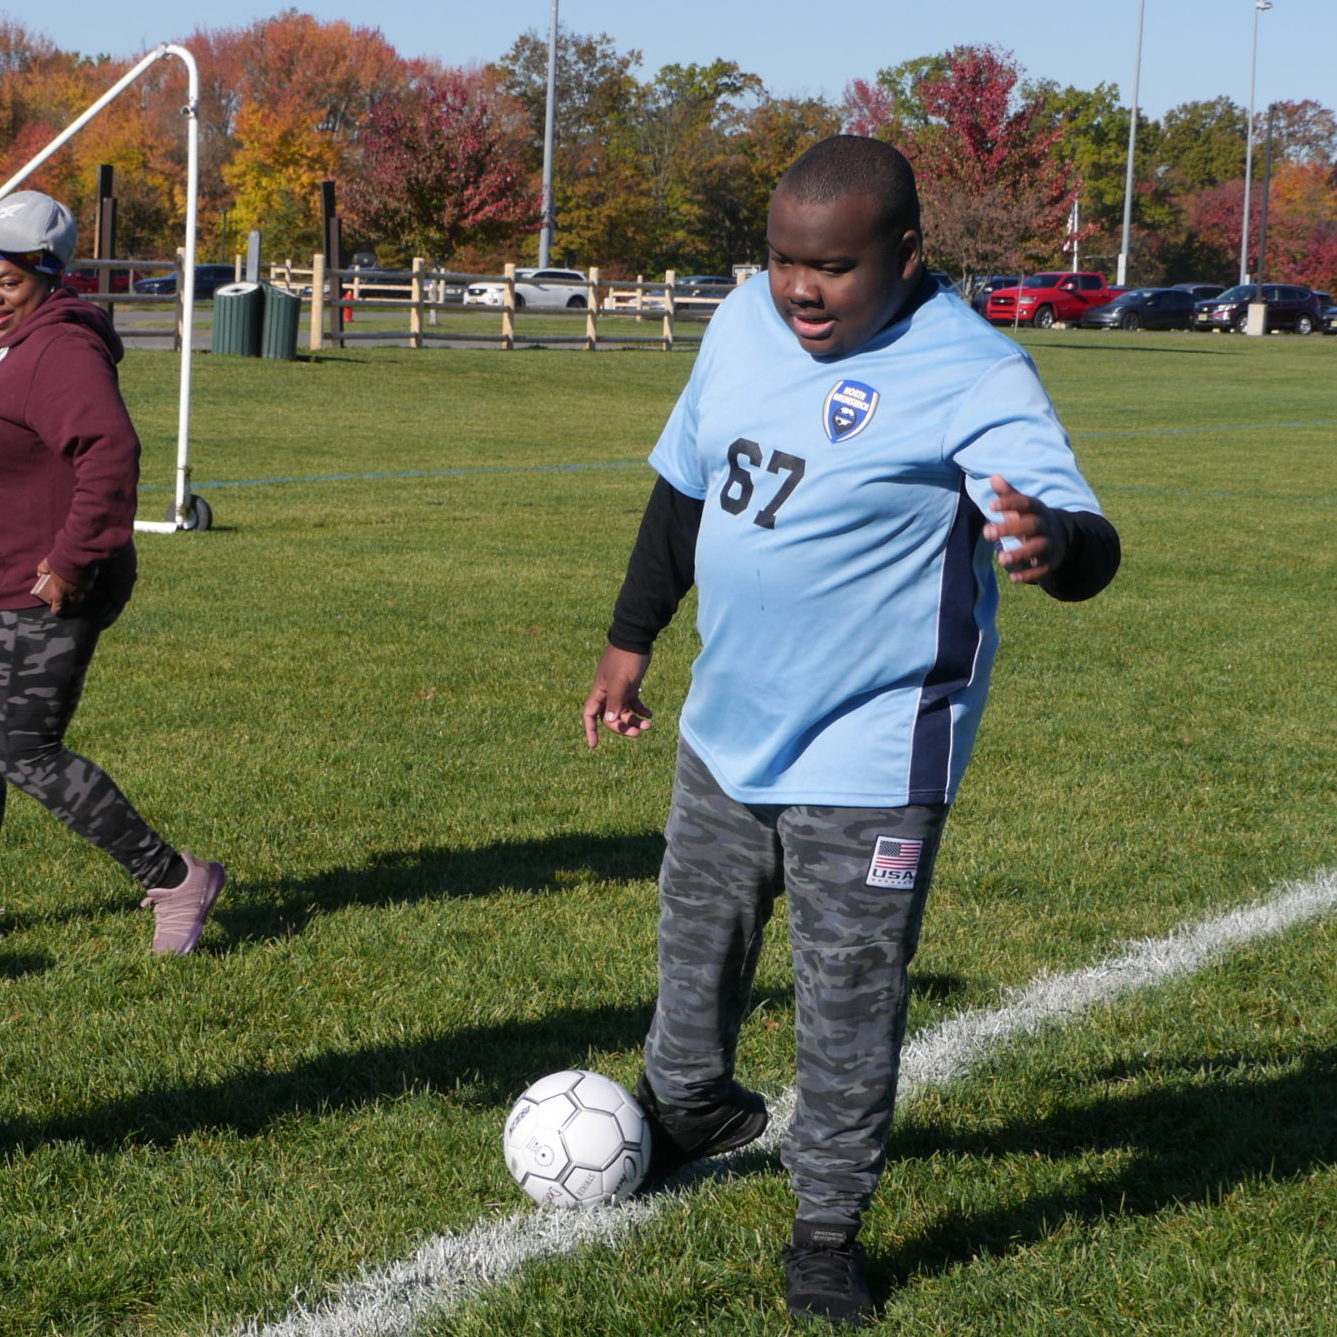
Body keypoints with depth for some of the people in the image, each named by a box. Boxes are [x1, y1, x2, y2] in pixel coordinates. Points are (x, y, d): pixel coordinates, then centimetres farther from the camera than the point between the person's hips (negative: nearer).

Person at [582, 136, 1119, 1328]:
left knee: (849, 1004, 0)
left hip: (868, 759, -7)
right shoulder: (747, 323, -2)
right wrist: (632, 637, 17)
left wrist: (1057, 544, -57)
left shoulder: (970, 376, -23)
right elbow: (684, 487, 13)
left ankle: (829, 1230, 17)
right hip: (728, 727, 7)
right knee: (698, 939, 25)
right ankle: (690, 1105, 51)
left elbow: (1083, 534, -33)